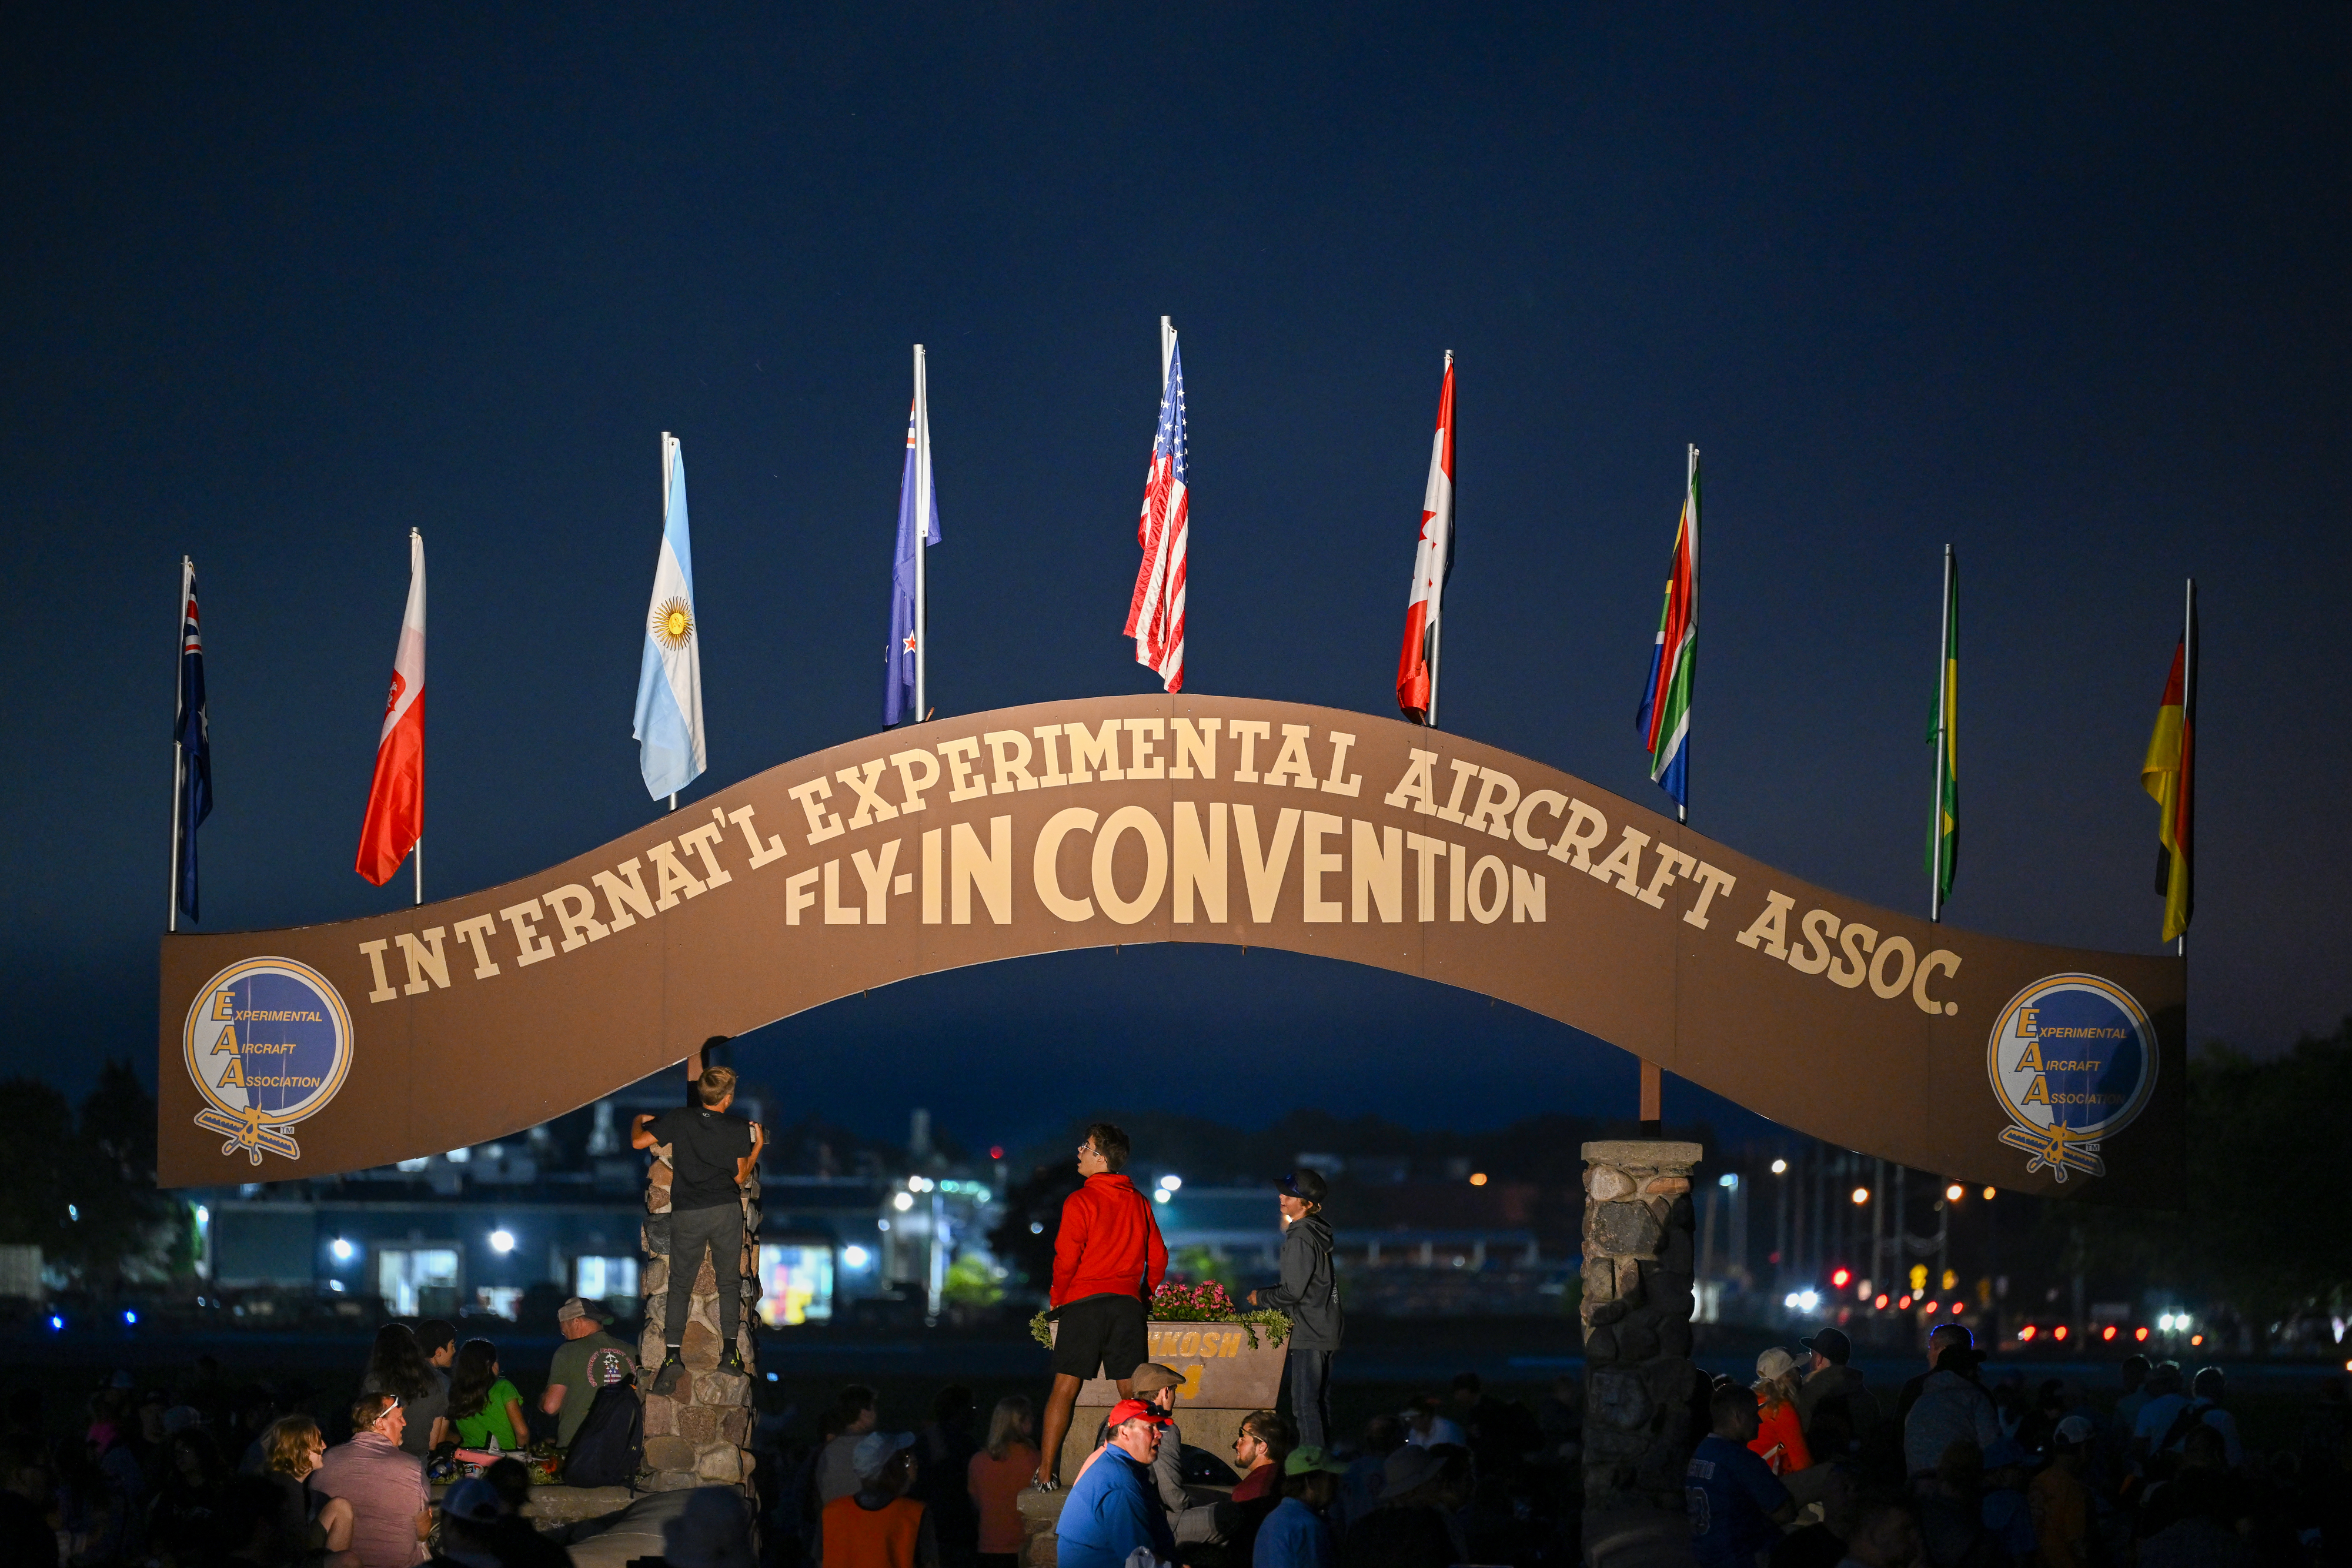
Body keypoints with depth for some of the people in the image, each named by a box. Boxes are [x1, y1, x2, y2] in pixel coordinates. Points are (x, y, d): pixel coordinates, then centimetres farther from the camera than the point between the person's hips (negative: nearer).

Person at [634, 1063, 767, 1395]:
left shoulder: (679, 1119, -6)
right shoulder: (739, 1129, -4)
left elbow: (637, 1142, -5)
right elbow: (740, 1177, 3)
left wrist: (638, 1121, 17)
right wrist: (757, 1146, 17)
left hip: (687, 1215, 0)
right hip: (727, 1211, 0)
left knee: (680, 1285, 5)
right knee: (729, 1281, 13)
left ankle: (673, 1355, -8)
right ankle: (730, 1351, 10)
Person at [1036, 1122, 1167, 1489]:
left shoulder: (1080, 1201, -7)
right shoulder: (1138, 1202, 9)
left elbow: (1066, 1260, -8)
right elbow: (1158, 1258, 13)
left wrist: (1056, 1302, 6)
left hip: (1084, 1303, -4)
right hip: (1128, 1304, 4)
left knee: (1065, 1389, -2)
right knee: (1132, 1392, 5)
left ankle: (1046, 1473, -3)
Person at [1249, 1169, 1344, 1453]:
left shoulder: (1300, 1238, -16)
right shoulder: (1319, 1233, 13)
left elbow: (1293, 1291, -18)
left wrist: (1262, 1298, -2)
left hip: (1309, 1334, -10)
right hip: (1328, 1331, 10)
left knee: (1305, 1403, -8)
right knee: (1320, 1402, 14)